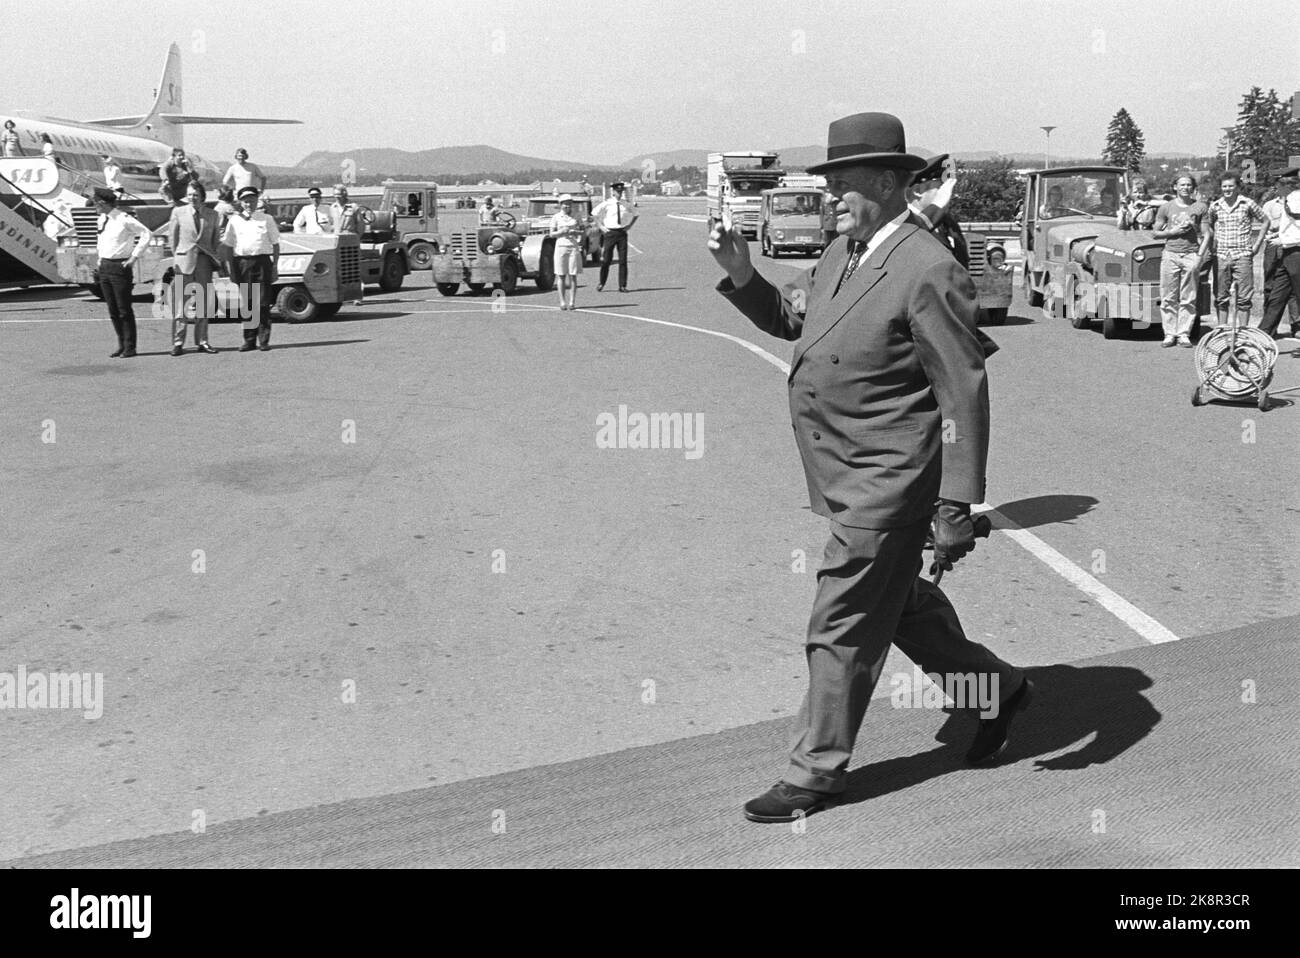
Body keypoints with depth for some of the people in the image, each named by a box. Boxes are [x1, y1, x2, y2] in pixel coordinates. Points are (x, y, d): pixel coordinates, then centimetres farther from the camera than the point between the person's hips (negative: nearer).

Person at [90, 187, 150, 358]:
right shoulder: (102, 219, 10)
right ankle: (121, 345, 18)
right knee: (112, 310, 10)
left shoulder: (124, 219, -13)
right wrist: (100, 257, 17)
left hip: (120, 266, -7)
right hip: (104, 267, 7)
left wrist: (134, 256, -14)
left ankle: (129, 347, 4)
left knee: (124, 310, -3)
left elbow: (145, 234, -14)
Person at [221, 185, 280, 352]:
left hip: (262, 261, -1)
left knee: (263, 303, -2)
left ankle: (264, 340, 2)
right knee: (246, 303, 4)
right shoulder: (234, 221, 10)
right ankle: (249, 340, 10)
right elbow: (228, 246, 10)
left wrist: (275, 266, 0)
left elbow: (275, 244, 8)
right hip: (242, 262, 1)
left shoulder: (266, 219, 8)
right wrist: (232, 269, 2)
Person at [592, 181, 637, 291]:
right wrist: (600, 226, 0)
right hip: (610, 233, -2)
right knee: (606, 260, 0)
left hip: (622, 233, 2)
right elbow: (594, 214, 4)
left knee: (623, 260, -1)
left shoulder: (626, 205, 6)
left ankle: (622, 286, 2)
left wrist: (629, 225, 12)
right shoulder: (606, 204, -3)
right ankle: (601, 283, 17)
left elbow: (635, 214, 25)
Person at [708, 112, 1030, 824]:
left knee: (842, 629, 0)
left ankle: (815, 771, 15)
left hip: (886, 482, -9)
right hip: (849, 477, 9)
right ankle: (997, 687, 41)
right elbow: (790, 319, 23)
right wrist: (741, 276, 4)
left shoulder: (928, 272, -18)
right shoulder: (842, 253, 9)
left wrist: (957, 506, -20)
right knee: (897, 601, 22)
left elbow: (965, 397, -18)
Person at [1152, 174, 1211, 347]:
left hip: (1191, 255, -1)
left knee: (1188, 299, -2)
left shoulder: (1200, 207, 8)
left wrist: (1199, 257, -5)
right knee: (1168, 298, -2)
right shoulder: (1166, 207, 10)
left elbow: (1206, 235, 6)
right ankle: (1169, 334, 2)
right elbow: (1155, 233, 11)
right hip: (1170, 255, 1)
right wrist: (1174, 231, -5)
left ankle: (1184, 334, 3)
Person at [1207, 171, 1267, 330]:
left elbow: (1265, 222, 9)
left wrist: (1257, 244, 3)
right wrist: (1212, 244, 9)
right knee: (1221, 297, 4)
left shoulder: (1248, 204, -1)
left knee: (1244, 297, -2)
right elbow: (1208, 226, 22)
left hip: (1243, 255, -2)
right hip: (1221, 256, 2)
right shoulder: (1215, 206, 5)